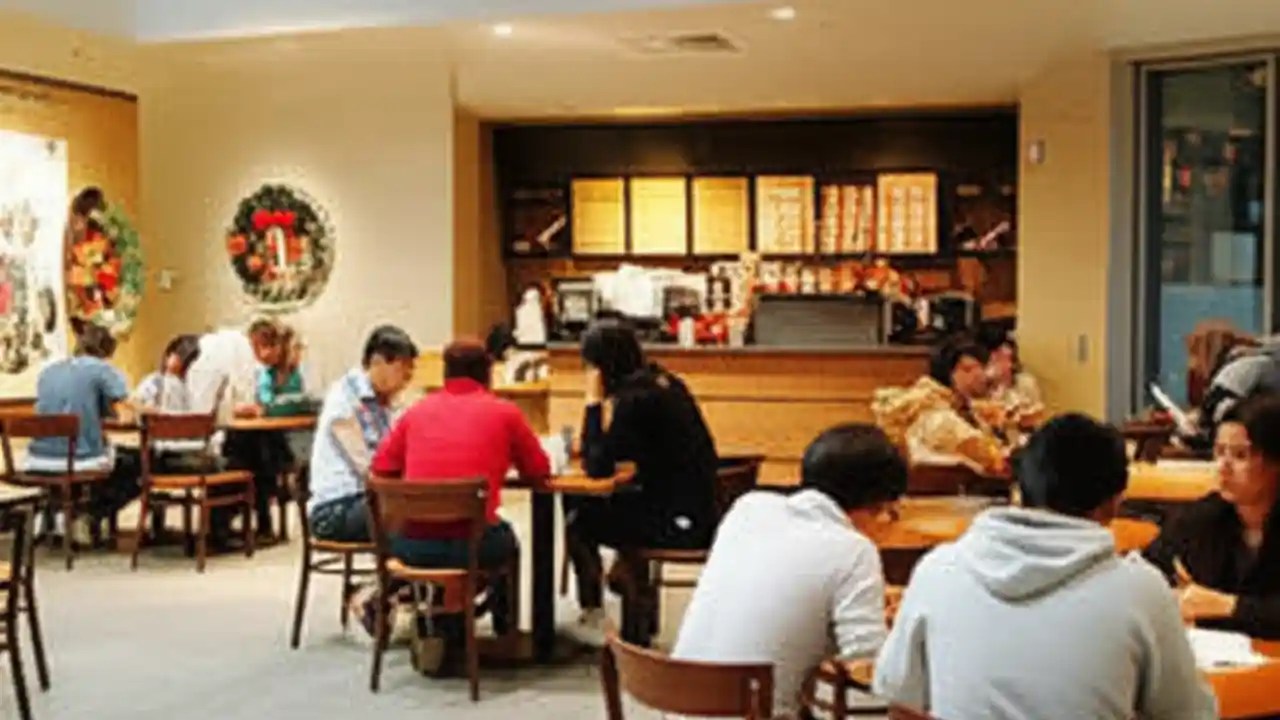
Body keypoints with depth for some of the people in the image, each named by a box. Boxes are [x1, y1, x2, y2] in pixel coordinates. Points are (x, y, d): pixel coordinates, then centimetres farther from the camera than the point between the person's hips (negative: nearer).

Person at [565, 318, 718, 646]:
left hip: (679, 523, -9)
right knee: (594, 506, 23)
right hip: (698, 508, 9)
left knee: (577, 519, 7)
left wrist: (593, 401, -12)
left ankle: (593, 619, 22)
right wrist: (593, 446, 7)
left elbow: (598, 468, -15)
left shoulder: (635, 399, -20)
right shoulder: (663, 382, 7)